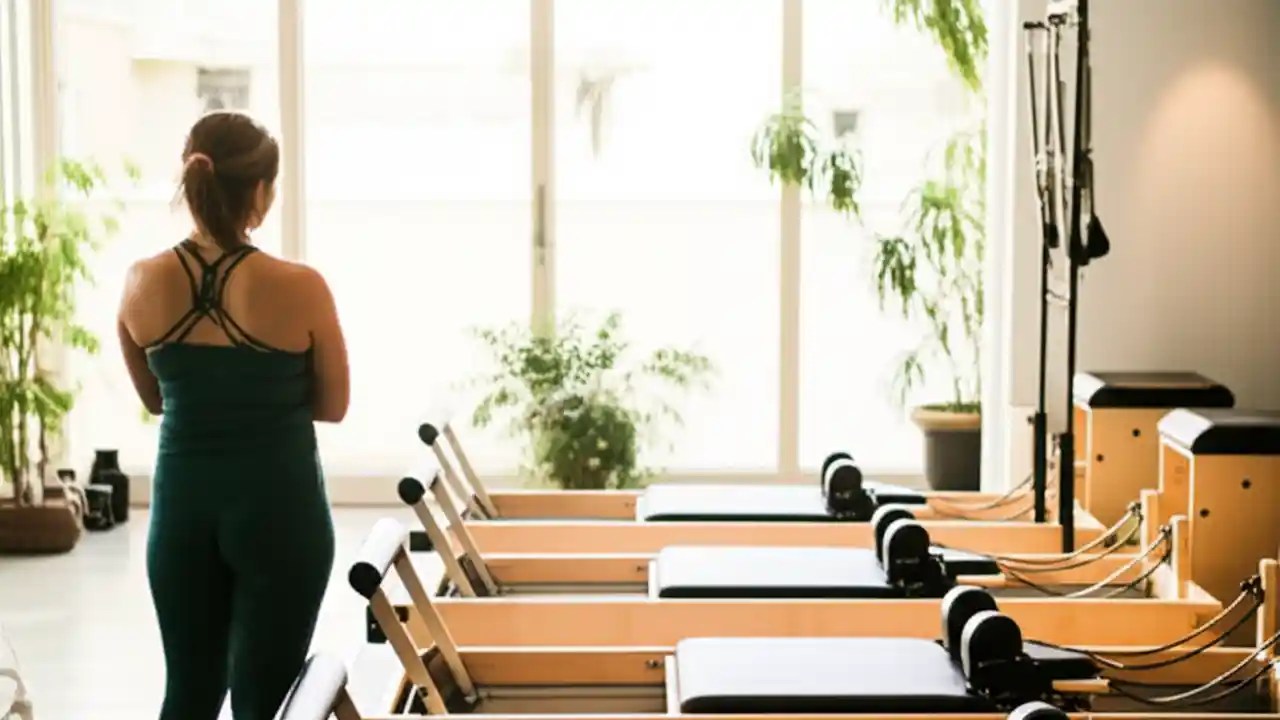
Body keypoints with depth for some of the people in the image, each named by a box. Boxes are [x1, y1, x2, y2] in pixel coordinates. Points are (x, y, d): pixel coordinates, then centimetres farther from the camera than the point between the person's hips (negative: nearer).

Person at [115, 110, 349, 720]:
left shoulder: (142, 284, -4)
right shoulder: (300, 288, -15)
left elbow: (155, 398, 11)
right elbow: (333, 406, -2)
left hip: (181, 504, 4)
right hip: (279, 507, -4)